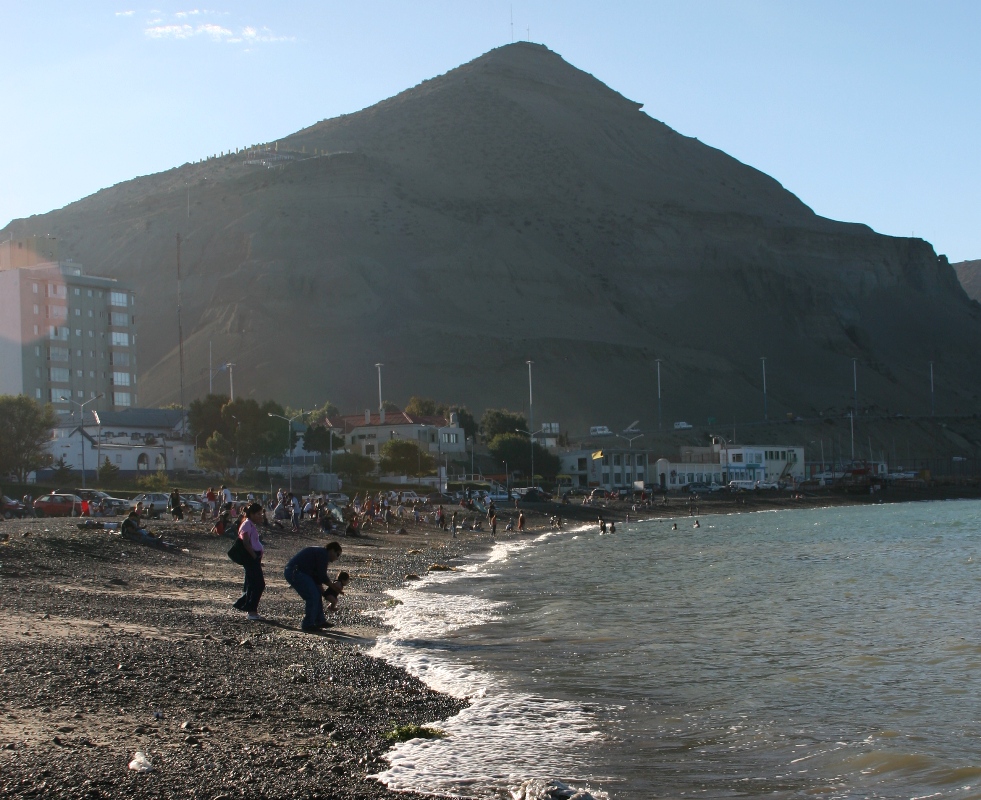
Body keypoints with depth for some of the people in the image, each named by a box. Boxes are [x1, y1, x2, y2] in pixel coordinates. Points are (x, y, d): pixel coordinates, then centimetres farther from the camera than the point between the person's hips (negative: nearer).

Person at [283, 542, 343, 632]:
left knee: (317, 594, 15)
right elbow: (322, 576, -11)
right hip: (295, 572, -11)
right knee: (313, 596, -10)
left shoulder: (319, 553, 23)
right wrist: (333, 586, 1)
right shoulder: (323, 554, -9)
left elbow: (318, 577, 24)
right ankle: (308, 625, -5)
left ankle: (319, 621, 22)